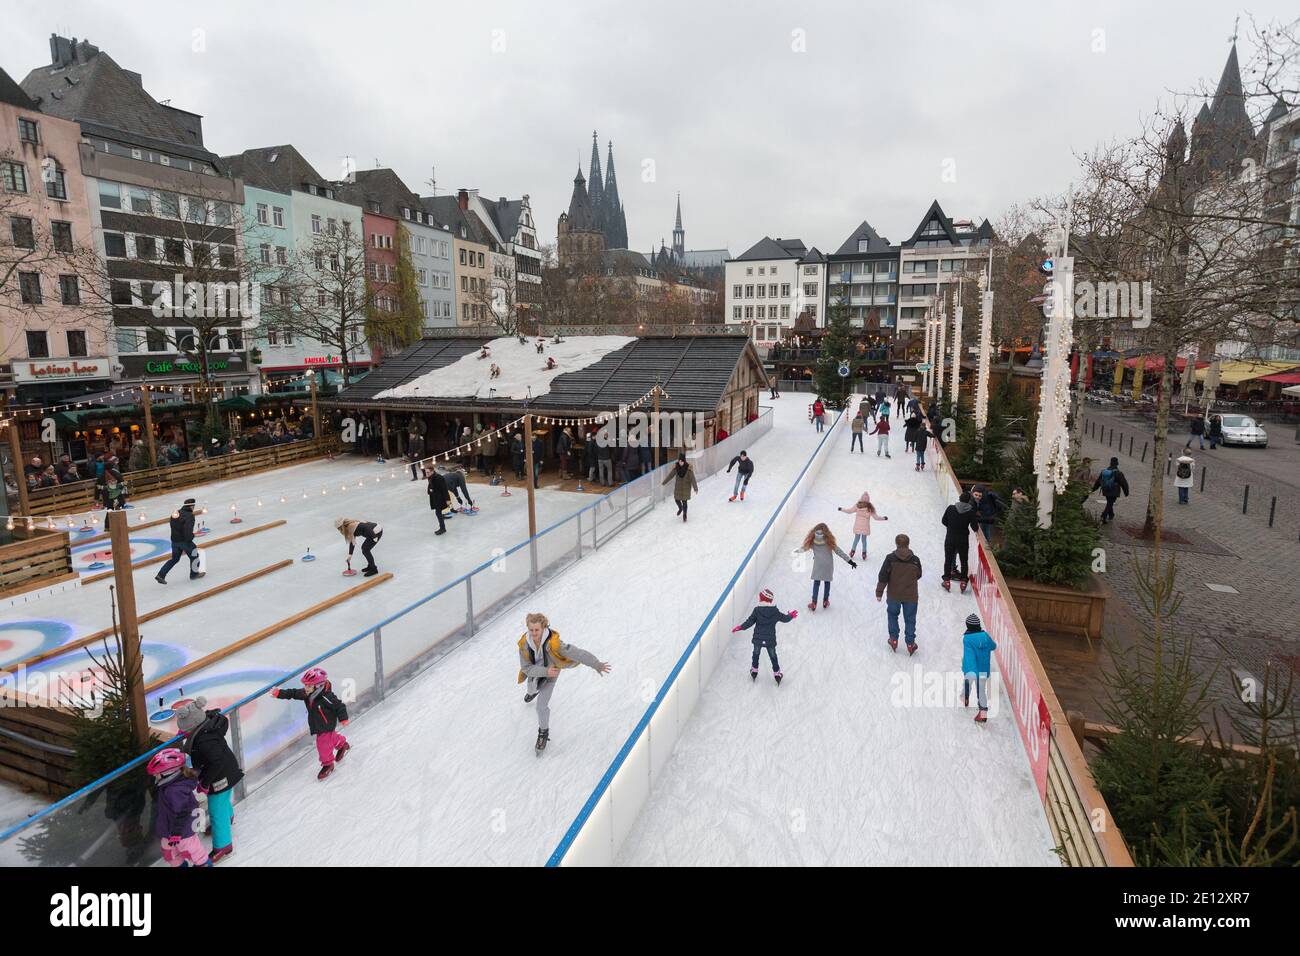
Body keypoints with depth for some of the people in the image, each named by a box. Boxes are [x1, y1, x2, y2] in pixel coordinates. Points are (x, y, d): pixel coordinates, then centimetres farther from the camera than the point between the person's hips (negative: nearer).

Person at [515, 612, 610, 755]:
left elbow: (576, 653, -42)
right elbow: (526, 667, -26)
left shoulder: (553, 643, -43)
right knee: (531, 687, 35)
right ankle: (532, 692, 76)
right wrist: (545, 671, -40)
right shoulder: (524, 643, -33)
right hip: (534, 672, 4)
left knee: (542, 706, -4)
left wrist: (596, 665, -43)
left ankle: (544, 732, 26)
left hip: (551, 674, -4)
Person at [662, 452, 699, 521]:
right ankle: (680, 508, 46)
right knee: (677, 499, 12)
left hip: (686, 487, -3)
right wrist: (663, 482, 3)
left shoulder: (689, 467, -19)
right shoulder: (676, 467, -11)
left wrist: (695, 488, -16)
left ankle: (684, 514, 25)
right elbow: (670, 475, -2)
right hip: (678, 486, 3)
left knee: (684, 501, 1)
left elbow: (692, 478, -17)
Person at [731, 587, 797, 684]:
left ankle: (754, 671, 36)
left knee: (756, 654, 23)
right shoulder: (775, 611, -10)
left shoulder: (757, 610, -15)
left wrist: (740, 627, 1)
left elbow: (750, 621, -12)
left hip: (758, 639, 0)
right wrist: (791, 616, 25)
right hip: (770, 640, 0)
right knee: (773, 656, 19)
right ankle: (777, 673, 29)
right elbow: (784, 619, 3)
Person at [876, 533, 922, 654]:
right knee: (910, 619, 13)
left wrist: (879, 592, -3)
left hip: (894, 595, 0)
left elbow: (883, 577, -12)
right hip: (911, 596, 1)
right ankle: (910, 643, 18)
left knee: (892, 615, 21)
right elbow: (918, 576, 7)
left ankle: (893, 639, 23)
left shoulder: (890, 558, -15)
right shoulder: (915, 560, -9)